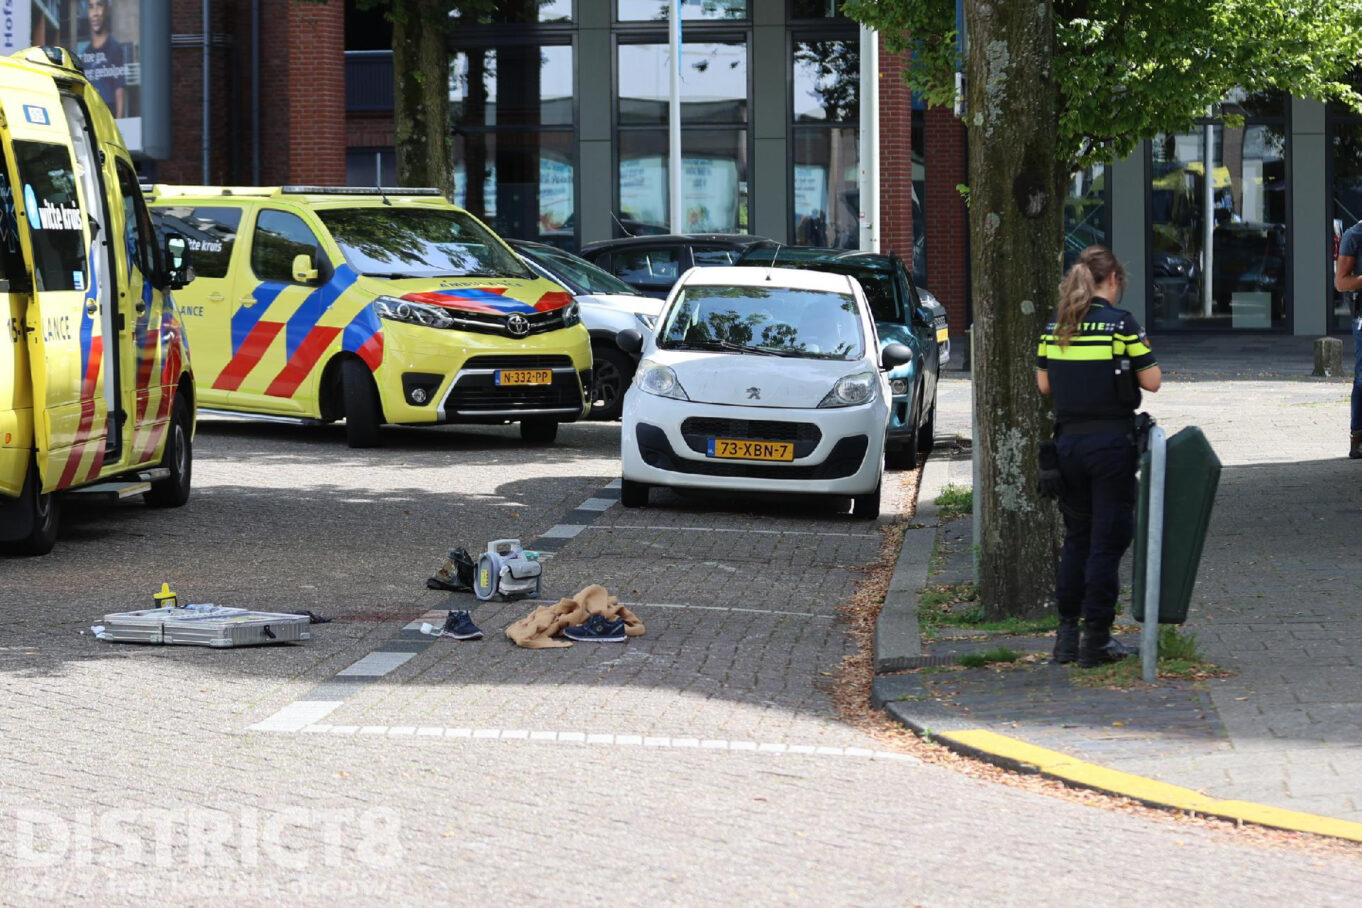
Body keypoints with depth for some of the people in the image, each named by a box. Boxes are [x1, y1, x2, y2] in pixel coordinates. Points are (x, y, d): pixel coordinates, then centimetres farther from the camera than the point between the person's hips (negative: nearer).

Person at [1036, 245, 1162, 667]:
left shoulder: (1055, 326, 4)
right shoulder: (1121, 323, -11)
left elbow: (1043, 383, 11)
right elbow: (1152, 381, -9)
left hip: (1067, 441, 5)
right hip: (1110, 442, -5)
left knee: (1076, 536, 16)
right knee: (1108, 538, 2)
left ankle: (1066, 633, 16)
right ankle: (1096, 639, 2)